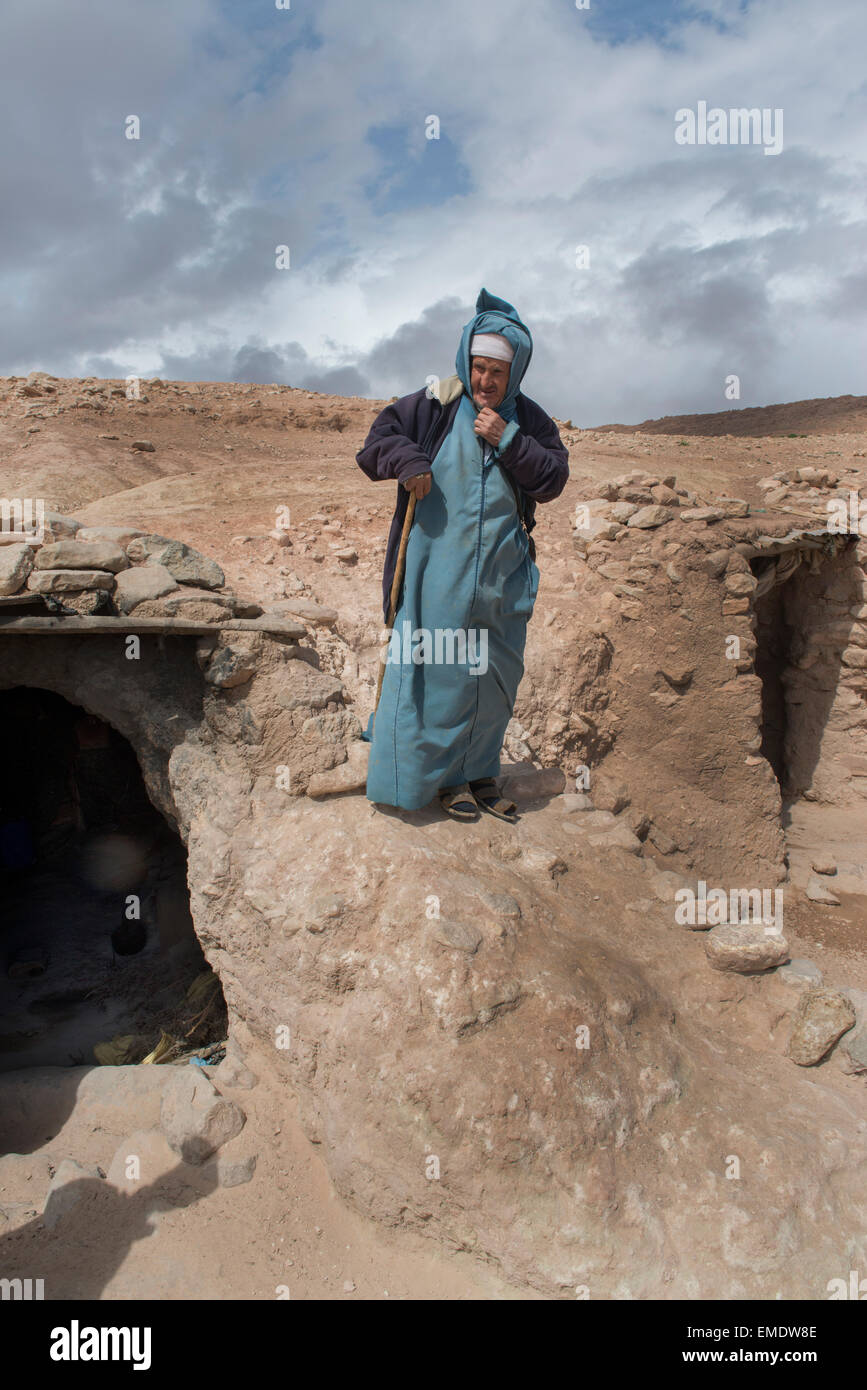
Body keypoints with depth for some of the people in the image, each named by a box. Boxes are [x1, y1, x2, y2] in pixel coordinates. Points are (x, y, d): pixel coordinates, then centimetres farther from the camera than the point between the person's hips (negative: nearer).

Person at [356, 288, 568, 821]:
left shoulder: (529, 420, 7)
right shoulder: (434, 405, 0)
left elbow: (554, 479, -1)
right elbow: (379, 438, 2)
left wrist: (507, 439, -12)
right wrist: (407, 461, -19)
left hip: (502, 572, 3)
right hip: (439, 567, -3)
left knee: (496, 672, 10)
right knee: (441, 668, -2)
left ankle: (481, 771, 26)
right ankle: (445, 775, 13)